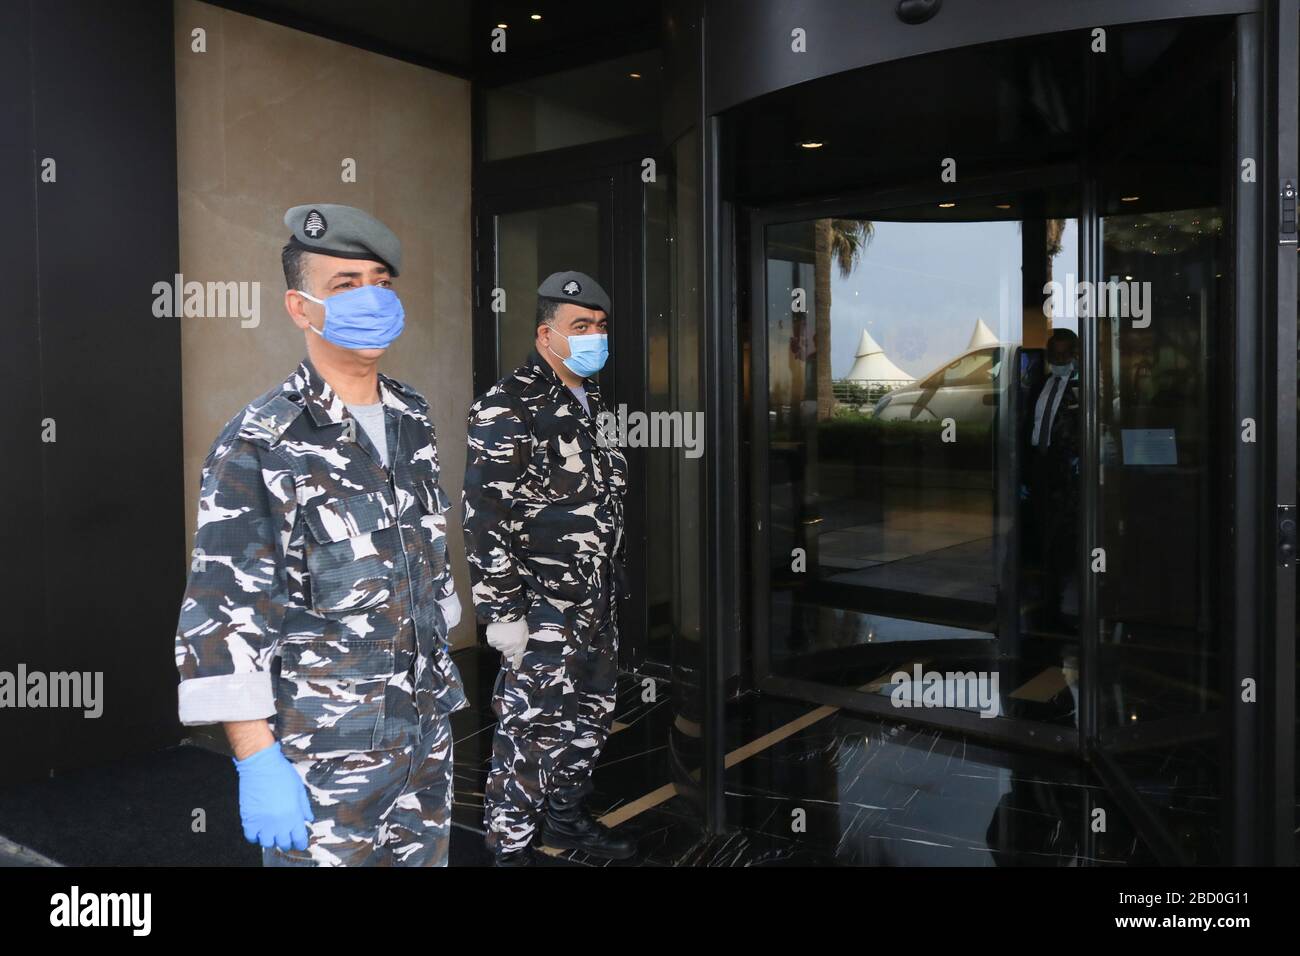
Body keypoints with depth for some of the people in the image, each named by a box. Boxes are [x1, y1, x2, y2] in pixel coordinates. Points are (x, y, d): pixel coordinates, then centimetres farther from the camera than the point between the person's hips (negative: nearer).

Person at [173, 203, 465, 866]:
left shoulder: (413, 420, 6)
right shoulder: (257, 446, -14)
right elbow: (224, 612, -16)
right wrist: (257, 762, -18)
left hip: (426, 735, 6)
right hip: (322, 758, -6)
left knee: (424, 857, 18)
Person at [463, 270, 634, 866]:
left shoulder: (590, 401, 11)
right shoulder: (508, 408, -16)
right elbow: (485, 517, -19)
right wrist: (503, 611, -20)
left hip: (596, 599, 9)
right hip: (543, 607, -8)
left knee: (591, 717, 18)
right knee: (533, 727, -2)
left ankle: (567, 817, 36)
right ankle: (509, 845, 16)